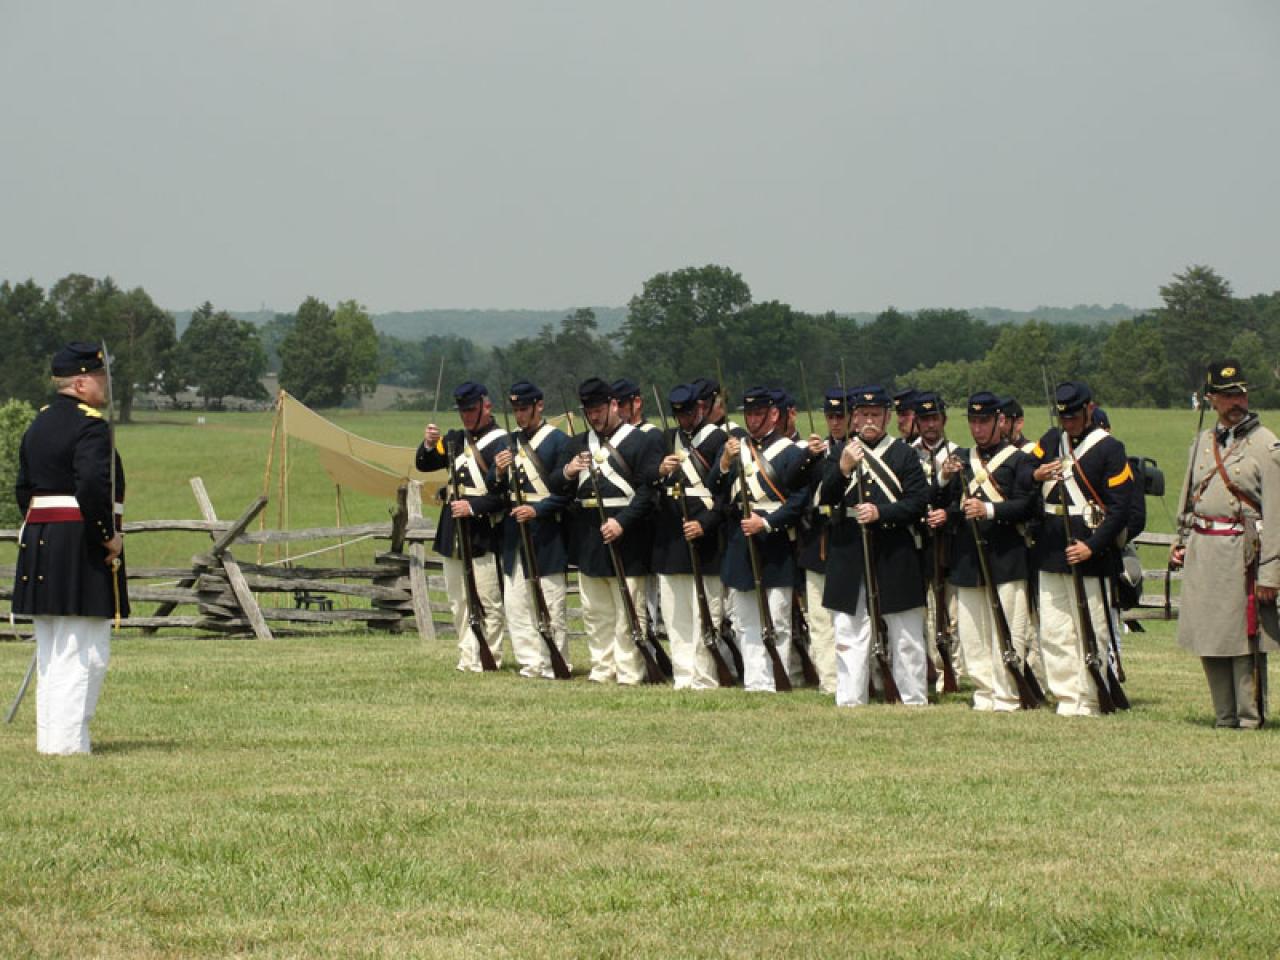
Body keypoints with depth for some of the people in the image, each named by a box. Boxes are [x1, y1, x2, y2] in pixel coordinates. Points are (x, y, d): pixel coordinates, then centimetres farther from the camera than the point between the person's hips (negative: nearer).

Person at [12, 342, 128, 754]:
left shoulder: (39, 425, 15)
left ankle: (48, 737, 16)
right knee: (85, 655, -6)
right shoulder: (90, 426, -13)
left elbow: (24, 487, 17)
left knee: (50, 654, 13)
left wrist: (39, 533, 19)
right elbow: (92, 485, -25)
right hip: (81, 547, -9)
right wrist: (109, 536, -15)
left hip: (38, 544, 9)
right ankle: (68, 742, -9)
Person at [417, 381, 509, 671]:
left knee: (488, 604, -4)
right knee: (459, 603, 11)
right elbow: (425, 465, 13)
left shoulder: (500, 443, -8)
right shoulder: (456, 439, 14)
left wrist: (474, 506, -21)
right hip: (452, 533, 8)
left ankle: (490, 661, 1)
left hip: (483, 535, -8)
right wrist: (429, 445, -7)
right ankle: (467, 659, 16)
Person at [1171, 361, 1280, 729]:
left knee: (1245, 638, -4)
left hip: (1241, 552, -6)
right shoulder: (1203, 443, 14)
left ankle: (1250, 717, 2)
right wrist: (1181, 541, 14)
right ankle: (1224, 715, 17)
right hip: (1202, 552, 6)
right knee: (1209, 640, 8)